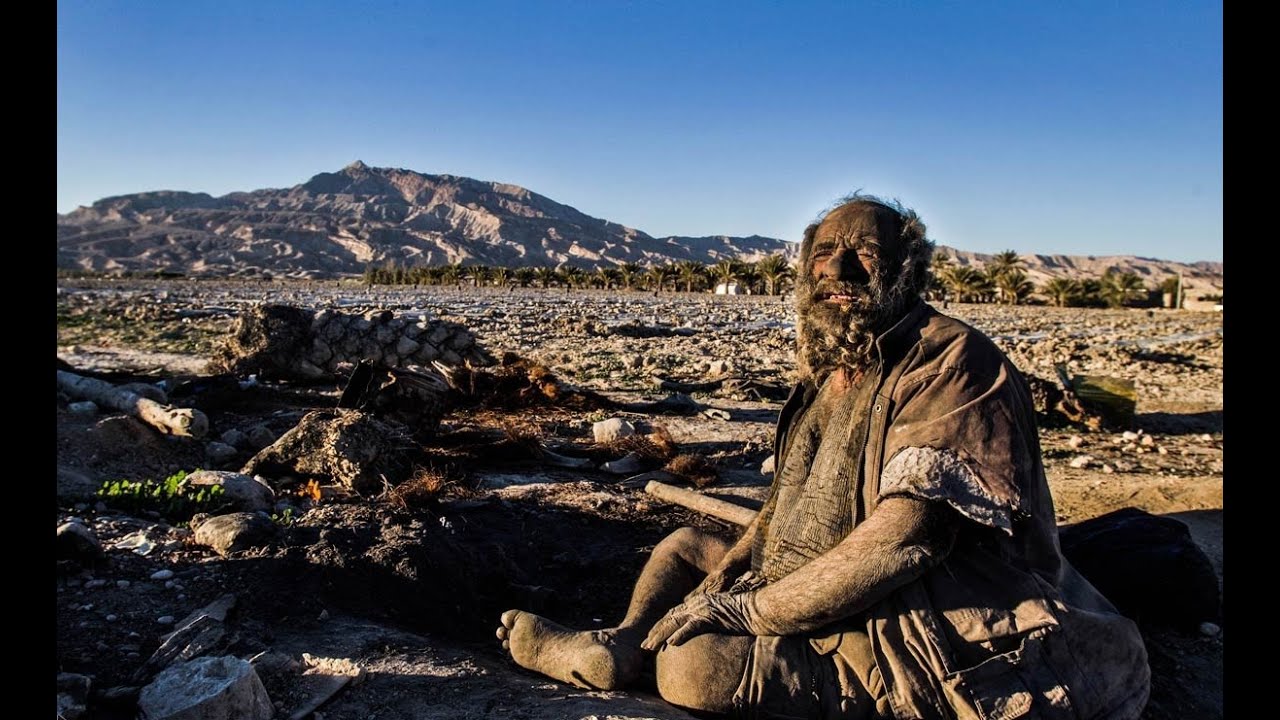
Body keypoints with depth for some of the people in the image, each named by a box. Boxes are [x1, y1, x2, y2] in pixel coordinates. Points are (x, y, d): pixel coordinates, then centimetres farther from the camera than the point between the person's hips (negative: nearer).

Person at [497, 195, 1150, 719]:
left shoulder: (951, 362, -18)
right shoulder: (831, 371, 10)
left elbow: (902, 541, -28)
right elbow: (790, 499, 16)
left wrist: (744, 611, -22)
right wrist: (722, 577, -1)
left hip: (925, 637, -9)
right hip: (820, 594, 9)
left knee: (692, 664, -29)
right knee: (683, 545, 16)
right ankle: (619, 648, -4)